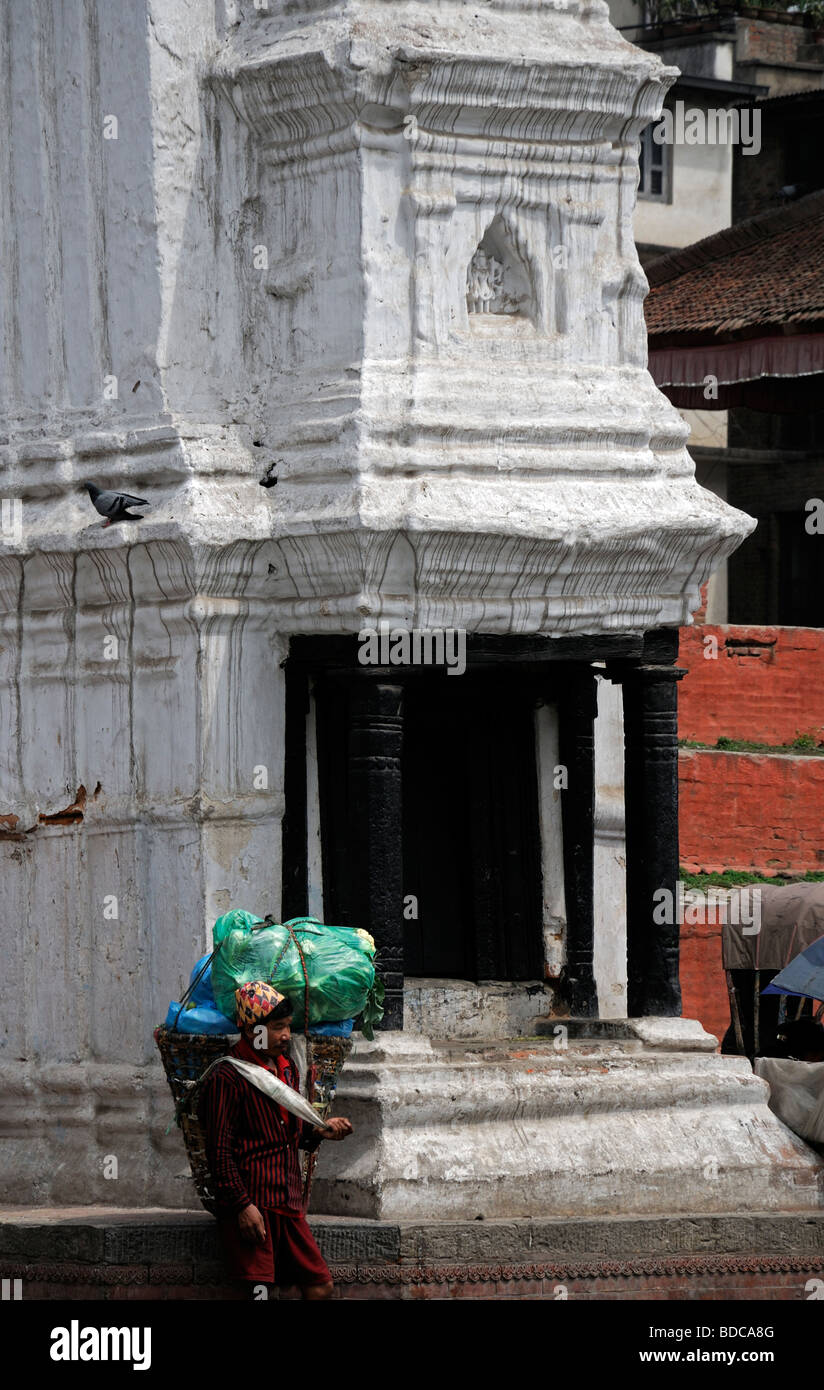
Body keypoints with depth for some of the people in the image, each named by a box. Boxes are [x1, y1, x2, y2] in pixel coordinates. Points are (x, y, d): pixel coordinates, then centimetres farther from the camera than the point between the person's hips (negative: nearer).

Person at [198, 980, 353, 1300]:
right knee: (259, 1288, -13)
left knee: (321, 1286, 4)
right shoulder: (227, 1078, -9)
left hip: (288, 1202, 8)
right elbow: (219, 1151, -12)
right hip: (252, 1205, -8)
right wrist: (242, 1205, -18)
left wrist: (318, 1131, 9)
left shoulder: (287, 1068, 17)